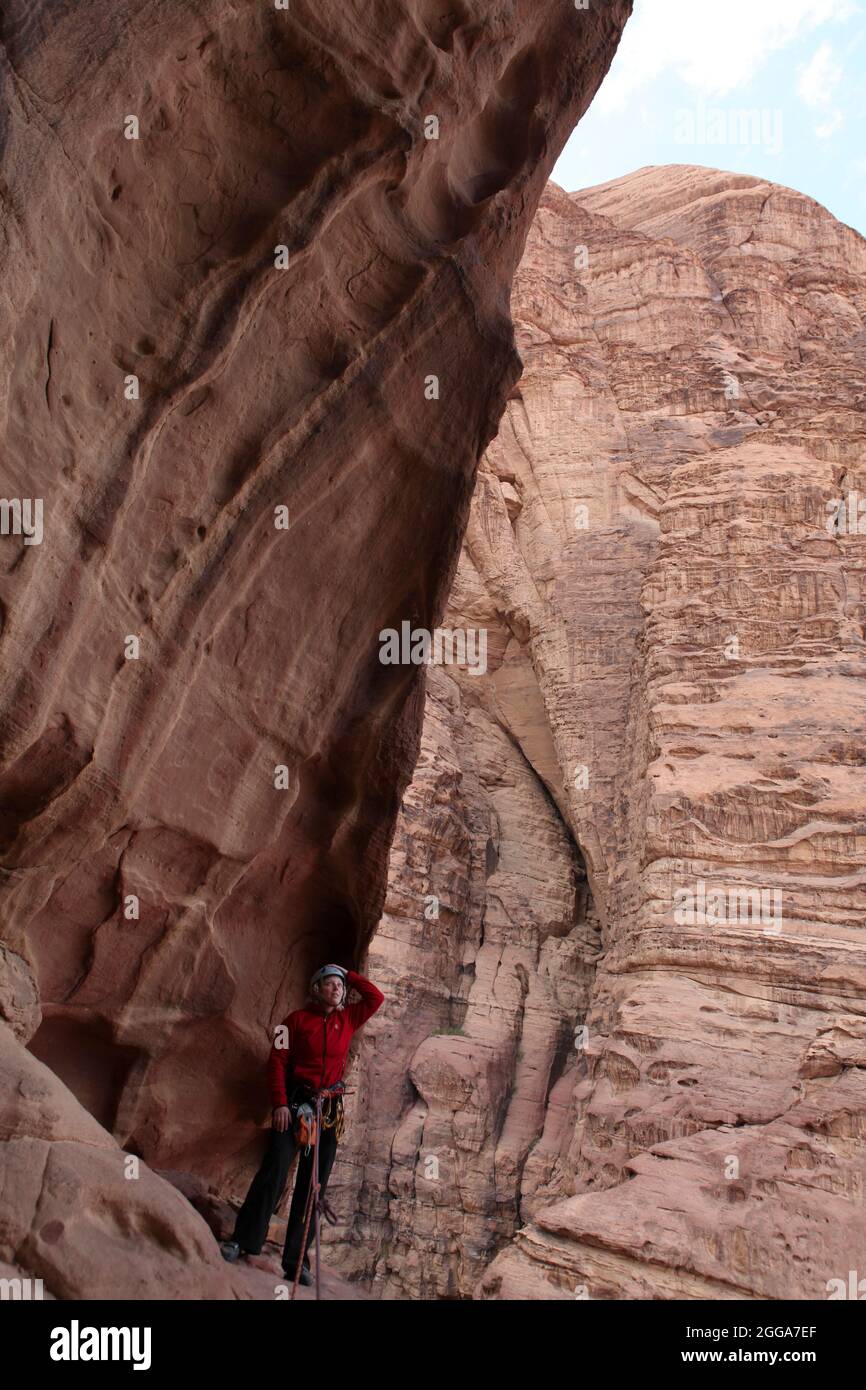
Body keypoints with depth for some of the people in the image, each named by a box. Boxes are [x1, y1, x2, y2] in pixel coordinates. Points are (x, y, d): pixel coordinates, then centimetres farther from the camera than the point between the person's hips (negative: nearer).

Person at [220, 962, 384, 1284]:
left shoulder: (348, 1019, 10)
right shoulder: (297, 1019, 1)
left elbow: (376, 997, 9)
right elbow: (277, 1061, -3)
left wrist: (349, 975, 9)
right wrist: (280, 1103, -13)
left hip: (330, 1109, 3)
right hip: (295, 1101, -3)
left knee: (313, 1183, 2)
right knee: (275, 1168, -17)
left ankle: (296, 1261, 4)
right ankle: (242, 1240, -11)